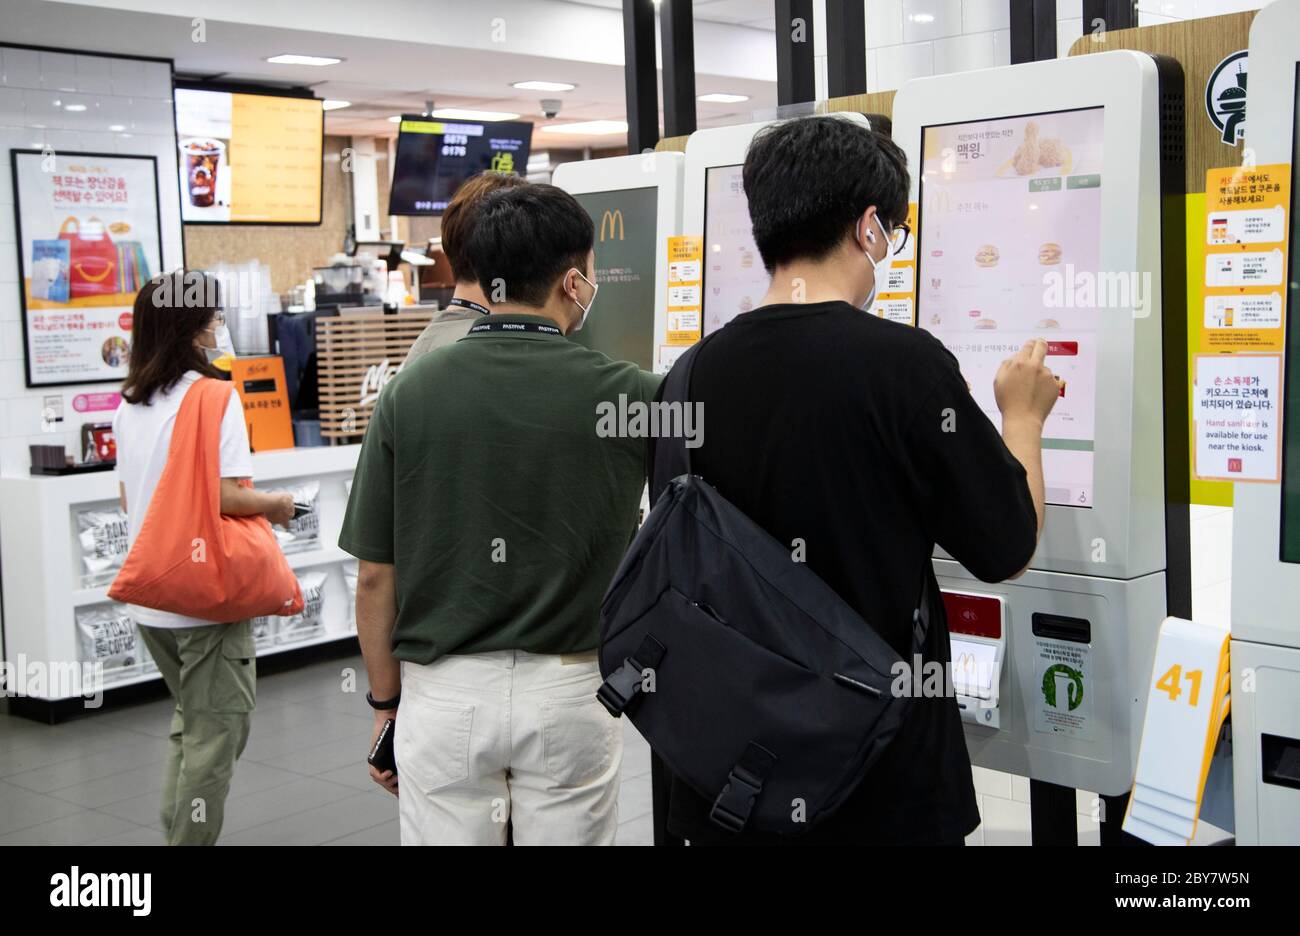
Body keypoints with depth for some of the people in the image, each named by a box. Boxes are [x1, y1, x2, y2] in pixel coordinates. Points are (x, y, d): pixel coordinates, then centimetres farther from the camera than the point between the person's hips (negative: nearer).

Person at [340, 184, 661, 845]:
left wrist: (385, 703, 10)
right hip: (568, 691, -1)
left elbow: (375, 577, -1)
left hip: (443, 692, 1)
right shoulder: (622, 394, -9)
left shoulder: (409, 393, -5)